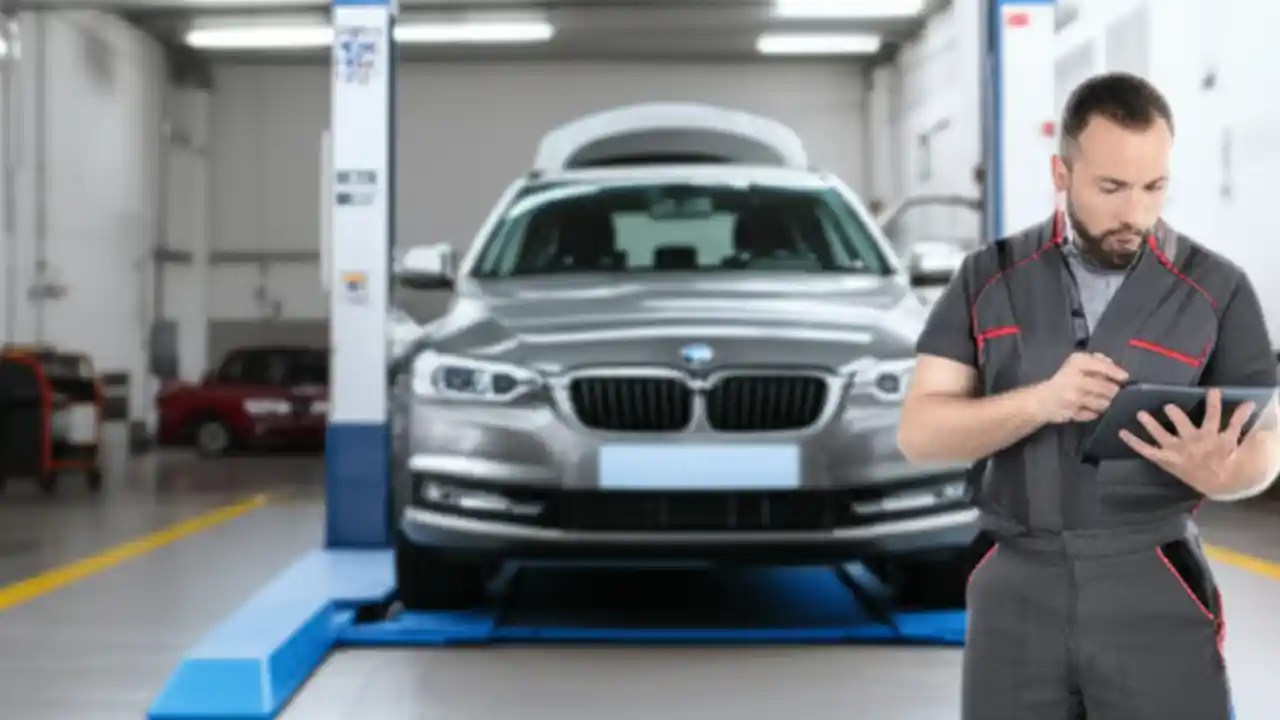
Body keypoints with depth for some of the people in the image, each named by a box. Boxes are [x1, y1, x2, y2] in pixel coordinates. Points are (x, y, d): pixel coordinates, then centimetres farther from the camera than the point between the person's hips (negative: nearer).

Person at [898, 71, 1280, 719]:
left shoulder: (1216, 289, 1)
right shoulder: (989, 279, 4)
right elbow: (918, 431, -2)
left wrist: (1217, 472, -21)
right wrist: (1041, 402, -18)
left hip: (1156, 592, -1)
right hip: (1016, 591, 1)